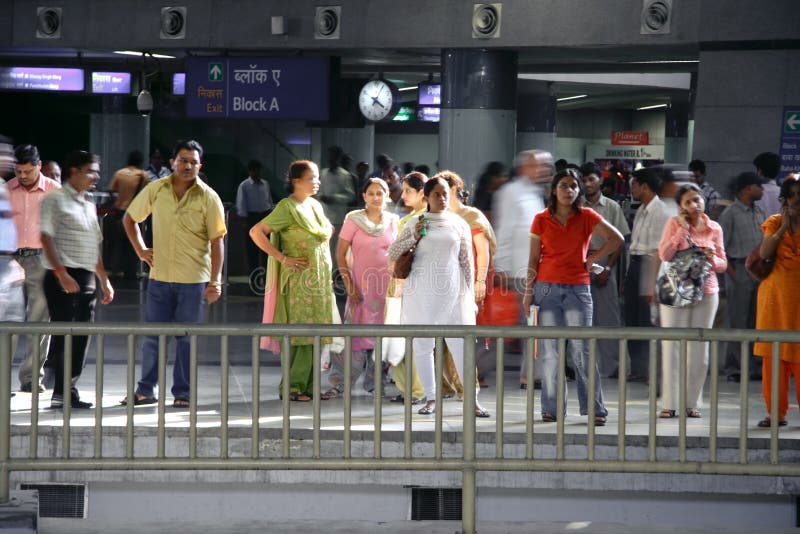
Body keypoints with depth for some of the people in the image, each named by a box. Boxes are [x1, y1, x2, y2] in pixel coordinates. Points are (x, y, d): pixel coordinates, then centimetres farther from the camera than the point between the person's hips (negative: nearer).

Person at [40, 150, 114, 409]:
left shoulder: (89, 205, 20)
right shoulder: (55, 200, -4)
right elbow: (46, 238, -12)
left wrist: (104, 280, 21)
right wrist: (62, 274, -20)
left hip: (87, 279, 8)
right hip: (63, 278, -8)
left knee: (81, 338, 4)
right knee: (62, 334, -8)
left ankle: (69, 391, 8)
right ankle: (61, 393, -5)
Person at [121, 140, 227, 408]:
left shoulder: (208, 198, -5)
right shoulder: (156, 190, 2)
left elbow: (216, 242, -5)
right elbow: (129, 218, 17)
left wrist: (215, 280, -10)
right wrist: (140, 249, 8)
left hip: (194, 279, -2)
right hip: (160, 276, 2)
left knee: (187, 338, 3)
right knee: (153, 335, 5)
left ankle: (182, 393, 11)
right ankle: (145, 390, 15)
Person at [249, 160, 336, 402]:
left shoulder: (315, 206, 14)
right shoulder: (287, 207, -10)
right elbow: (256, 232, -16)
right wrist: (282, 258, -16)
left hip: (320, 279, 8)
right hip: (299, 279, -8)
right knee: (300, 333, -9)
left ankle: (308, 386, 10)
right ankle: (292, 386, -6)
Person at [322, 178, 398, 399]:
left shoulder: (393, 221, 7)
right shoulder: (354, 219, -2)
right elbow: (341, 254, -3)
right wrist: (349, 286, -9)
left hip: (387, 287, 3)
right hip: (361, 287, -3)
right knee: (354, 333, -8)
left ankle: (375, 382, 17)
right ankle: (338, 384, -5)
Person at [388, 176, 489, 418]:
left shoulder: (459, 224, 8)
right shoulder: (416, 224, 7)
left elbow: (466, 261, 9)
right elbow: (392, 253, 7)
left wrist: (469, 293, 5)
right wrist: (413, 238, -6)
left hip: (451, 292, -1)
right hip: (421, 293, 1)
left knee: (462, 345, -5)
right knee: (422, 346, 4)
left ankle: (473, 400, -1)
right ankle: (431, 399, 12)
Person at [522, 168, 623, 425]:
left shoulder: (586, 217, 3)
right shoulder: (541, 220, 5)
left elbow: (616, 239, 5)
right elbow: (533, 259, 7)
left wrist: (593, 259, 1)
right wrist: (528, 291, 3)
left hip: (577, 289, -1)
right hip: (547, 288, 1)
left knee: (581, 351, -4)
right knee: (549, 352, 1)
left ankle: (595, 409, 0)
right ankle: (552, 409, 7)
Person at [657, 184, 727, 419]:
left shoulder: (714, 229, 7)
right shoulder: (674, 224, 1)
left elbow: (723, 264, 11)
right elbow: (664, 255, -11)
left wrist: (712, 259, -11)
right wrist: (683, 229, -13)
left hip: (706, 291, 2)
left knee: (699, 348, 4)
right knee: (671, 345, -3)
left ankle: (693, 402, 10)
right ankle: (669, 404, 0)